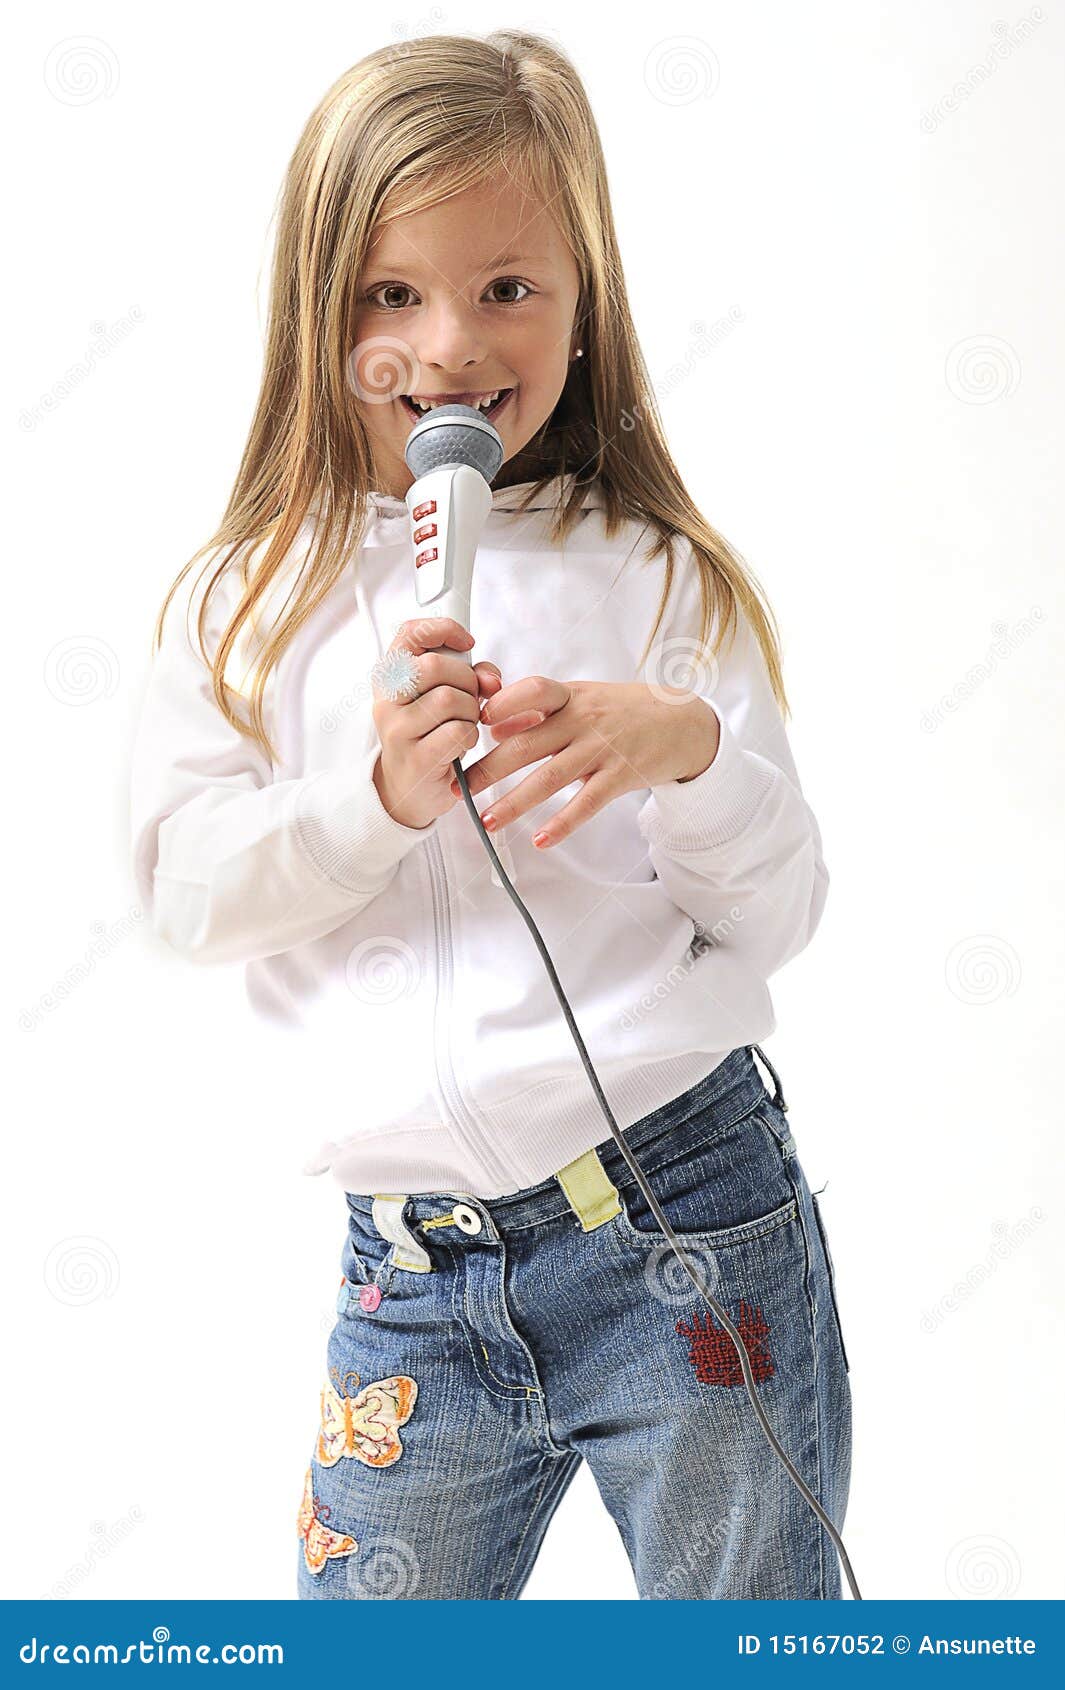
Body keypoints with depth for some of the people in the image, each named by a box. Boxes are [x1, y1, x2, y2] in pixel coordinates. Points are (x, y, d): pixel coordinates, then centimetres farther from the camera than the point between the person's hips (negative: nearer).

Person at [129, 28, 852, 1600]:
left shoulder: (661, 576, 2)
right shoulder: (253, 600, 5)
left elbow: (781, 911, 0)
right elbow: (188, 885, -2)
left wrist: (688, 748, -19)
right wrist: (376, 795, -18)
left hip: (687, 1231, -1)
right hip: (412, 1280, 1)